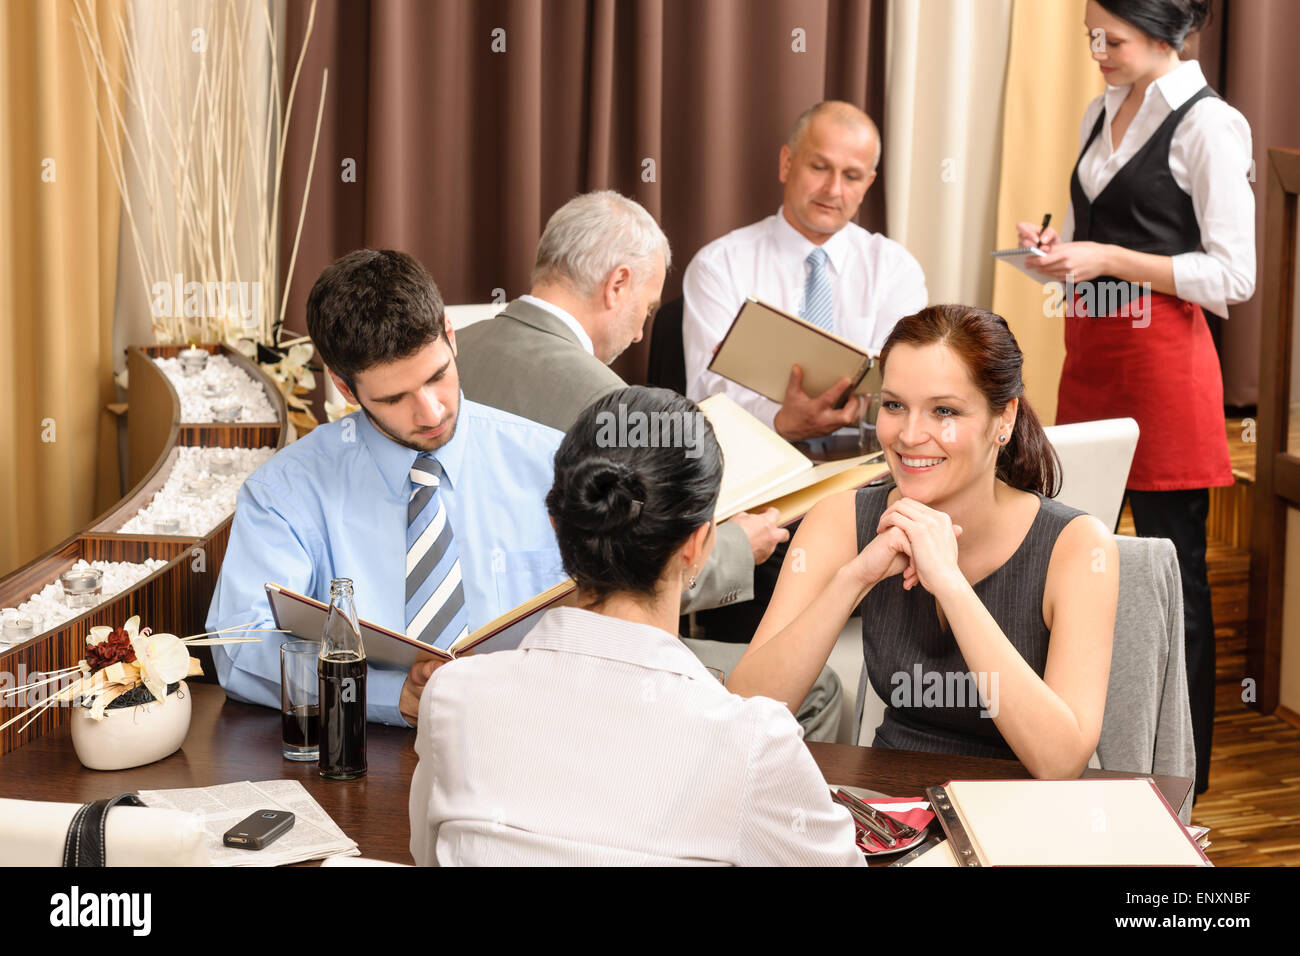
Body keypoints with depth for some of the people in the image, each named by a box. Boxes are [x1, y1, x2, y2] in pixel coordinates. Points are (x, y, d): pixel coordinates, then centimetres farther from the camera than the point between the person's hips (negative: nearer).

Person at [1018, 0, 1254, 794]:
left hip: (1162, 362, -7)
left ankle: (1183, 771, 9)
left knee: (1174, 564, -1)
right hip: (1089, 354, 7)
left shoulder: (1208, 124, -9)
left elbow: (1232, 277, -13)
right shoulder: (1103, 113, 14)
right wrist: (1059, 247, 4)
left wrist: (1110, 259, -17)